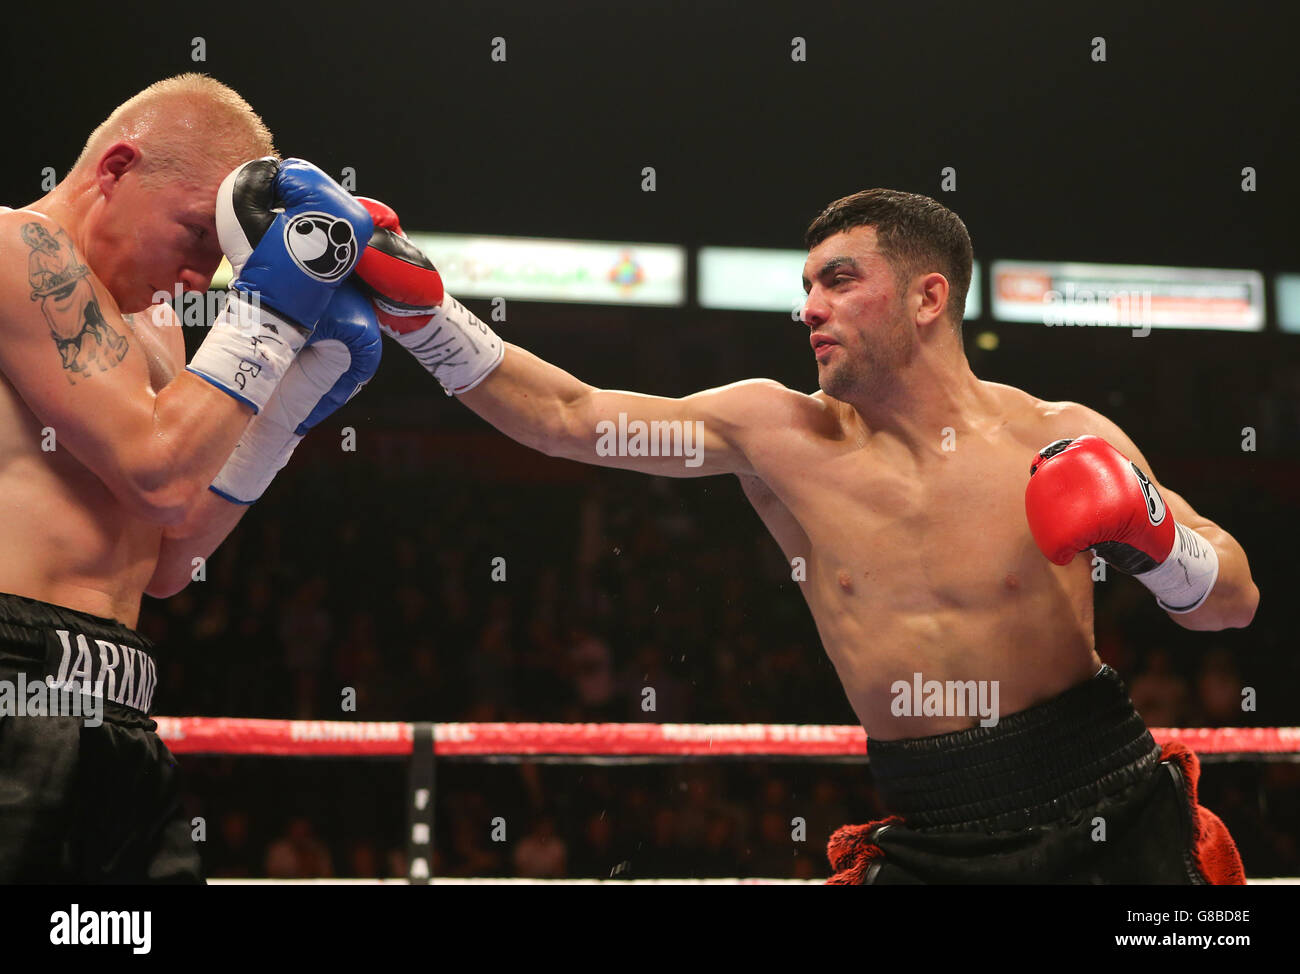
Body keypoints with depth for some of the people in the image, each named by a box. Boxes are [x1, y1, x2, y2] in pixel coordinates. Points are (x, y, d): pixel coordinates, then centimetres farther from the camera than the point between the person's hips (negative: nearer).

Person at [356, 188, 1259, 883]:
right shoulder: (778, 432, 0)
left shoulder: (1057, 439, -3)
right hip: (935, 840, 1)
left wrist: (1148, 533, -19)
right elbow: (568, 417, 0)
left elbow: (1236, 599, 0)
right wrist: (421, 307, -6)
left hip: (1107, 820, -1)